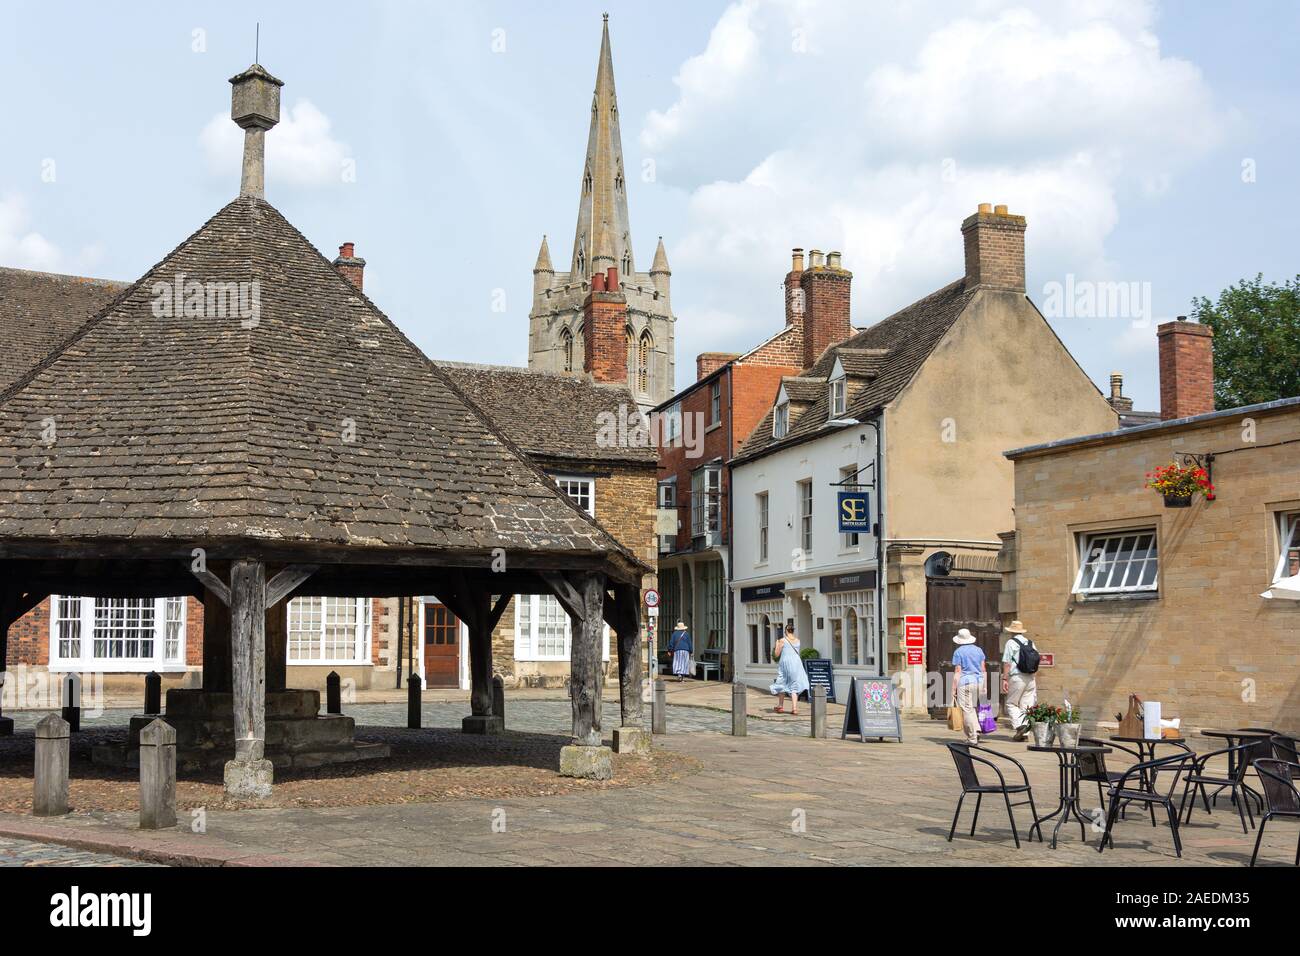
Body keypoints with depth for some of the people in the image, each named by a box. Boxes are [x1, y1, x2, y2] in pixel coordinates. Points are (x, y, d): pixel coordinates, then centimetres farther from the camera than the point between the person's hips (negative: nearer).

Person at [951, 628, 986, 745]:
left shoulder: (959, 652, -3)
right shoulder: (978, 650, 12)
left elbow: (957, 672, -6)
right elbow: (983, 669, 13)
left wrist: (954, 689, -4)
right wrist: (983, 686, 20)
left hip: (965, 682, -5)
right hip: (979, 681, 5)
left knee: (967, 709, -3)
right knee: (975, 708, 15)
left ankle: (972, 737, -6)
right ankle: (977, 730, -1)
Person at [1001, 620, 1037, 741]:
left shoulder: (1011, 643, -4)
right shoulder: (1030, 643, 13)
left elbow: (1007, 663, -9)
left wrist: (1004, 679, -8)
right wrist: (1036, 680, 20)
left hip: (1017, 677, -5)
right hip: (1031, 677, 5)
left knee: (1011, 704, 5)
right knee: (1026, 705, 8)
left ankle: (1019, 725, -14)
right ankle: (1025, 732, 6)